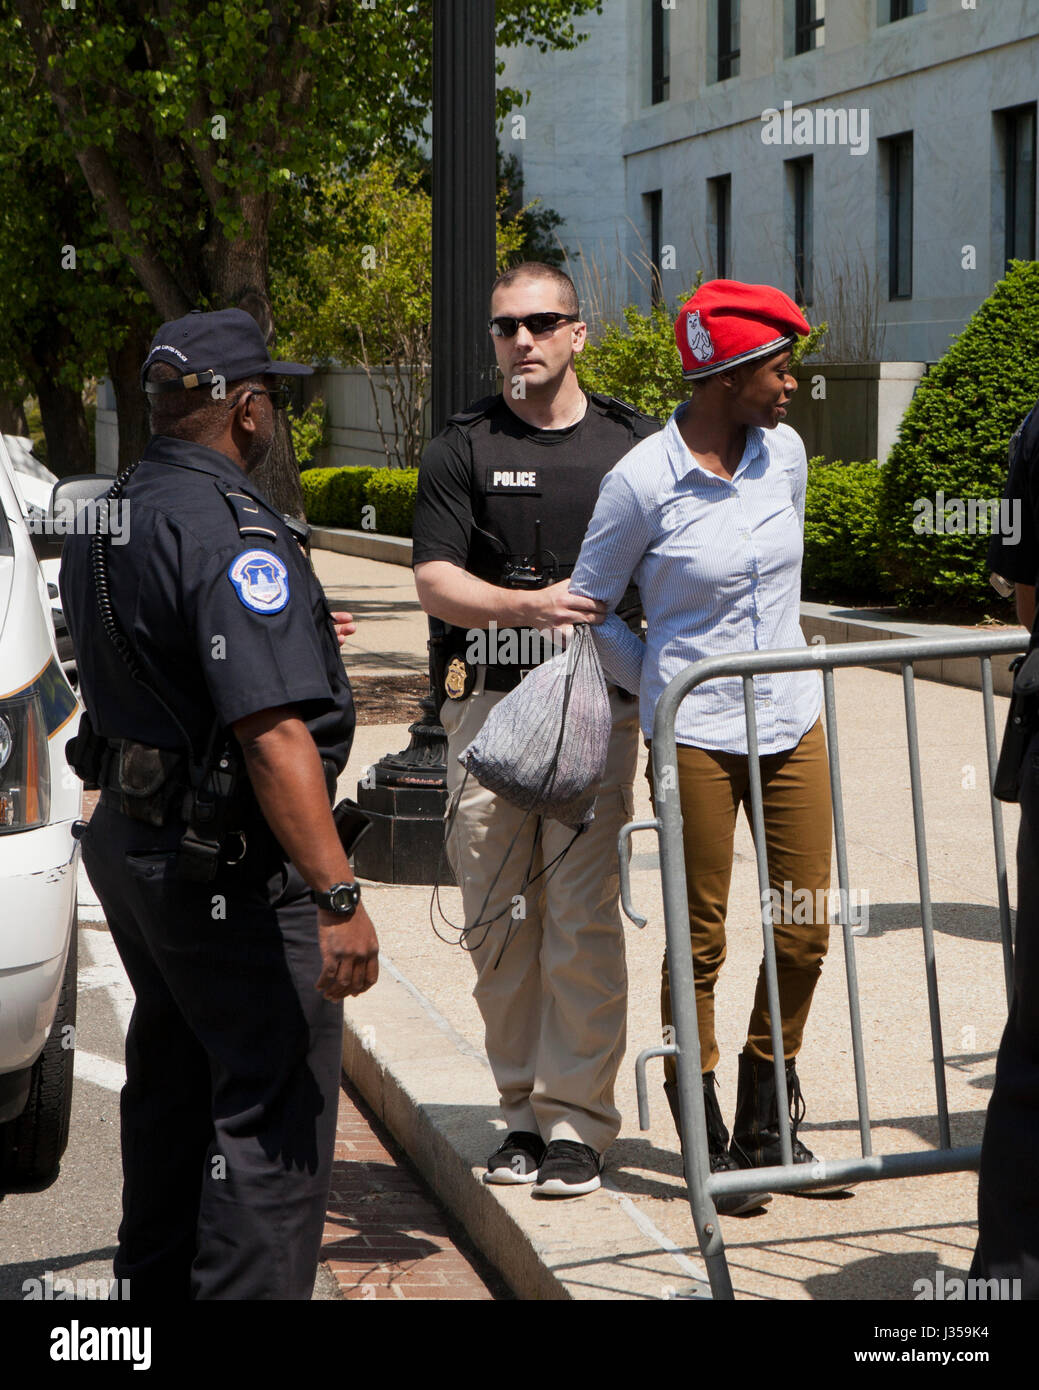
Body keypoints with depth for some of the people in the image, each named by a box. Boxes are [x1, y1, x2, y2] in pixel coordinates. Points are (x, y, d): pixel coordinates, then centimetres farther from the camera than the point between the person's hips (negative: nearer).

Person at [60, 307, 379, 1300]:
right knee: (276, 1111, -4)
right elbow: (271, 731, -29)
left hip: (127, 838, 10)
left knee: (171, 1086, 22)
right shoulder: (228, 529, -21)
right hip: (229, 871, -10)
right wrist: (337, 895, -30)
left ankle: (158, 1278, 34)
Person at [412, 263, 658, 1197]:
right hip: (489, 700, 1)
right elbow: (434, 581, -2)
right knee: (496, 916, 4)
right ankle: (524, 1108, 15)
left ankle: (577, 1118, 0)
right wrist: (524, 606, -19)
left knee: (583, 915, -6)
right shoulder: (464, 447, 6)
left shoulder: (633, 443, 10)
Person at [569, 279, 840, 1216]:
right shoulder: (644, 481, -12)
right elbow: (590, 609, -1)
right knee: (702, 939, 2)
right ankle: (706, 1139, 14)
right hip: (697, 734, -5)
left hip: (790, 719, 5)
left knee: (805, 933, 8)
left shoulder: (784, 453, 3)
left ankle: (764, 1125, 25)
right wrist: (666, 687, 5)